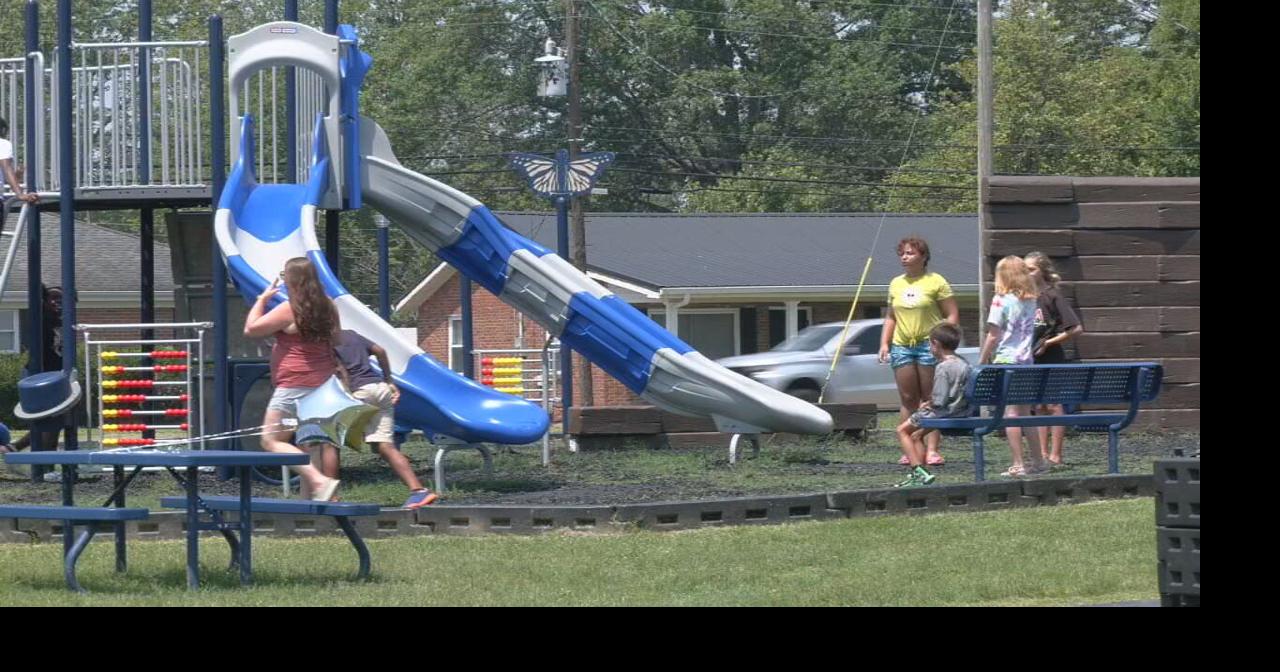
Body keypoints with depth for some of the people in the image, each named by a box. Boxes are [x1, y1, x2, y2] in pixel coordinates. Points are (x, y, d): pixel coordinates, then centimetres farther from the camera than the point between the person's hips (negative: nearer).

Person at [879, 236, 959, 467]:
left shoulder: (936, 282, -1)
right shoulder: (896, 284, 15)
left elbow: (952, 315, -3)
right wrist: (884, 343, 12)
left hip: (929, 344, -5)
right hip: (902, 346, 5)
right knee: (908, 400, 2)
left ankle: (932, 449, -3)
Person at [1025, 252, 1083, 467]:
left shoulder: (1053, 297, -10)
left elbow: (1076, 329, -13)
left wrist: (1049, 342, -14)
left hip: (1051, 360, -7)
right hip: (1032, 360, 7)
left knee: (1053, 405, -2)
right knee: (1039, 407, 9)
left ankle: (1056, 455, 1)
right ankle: (1043, 454, 14)